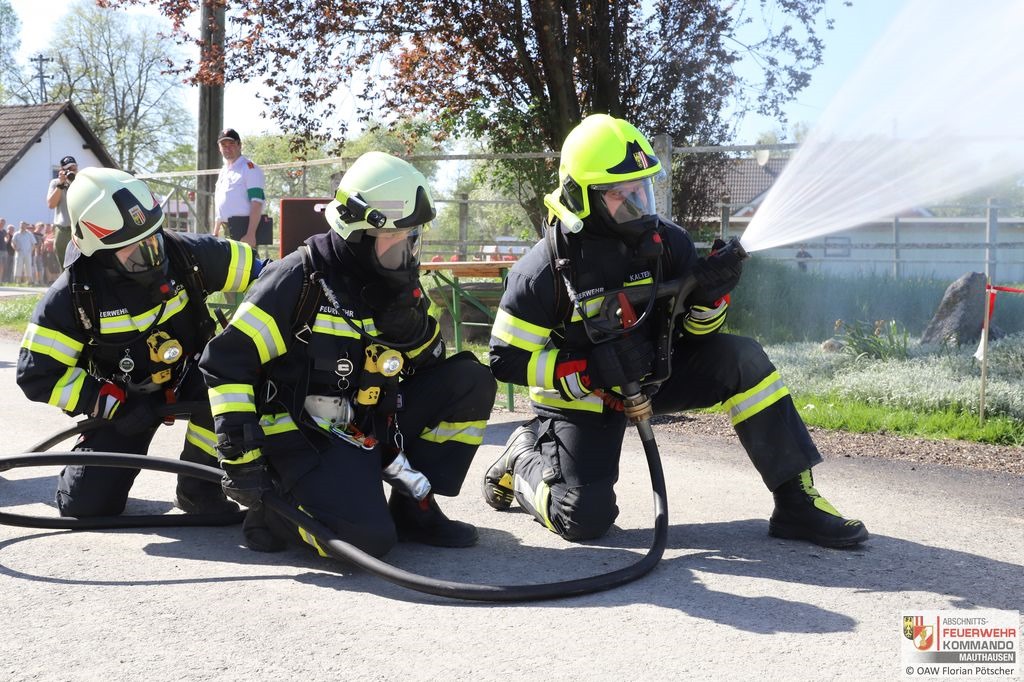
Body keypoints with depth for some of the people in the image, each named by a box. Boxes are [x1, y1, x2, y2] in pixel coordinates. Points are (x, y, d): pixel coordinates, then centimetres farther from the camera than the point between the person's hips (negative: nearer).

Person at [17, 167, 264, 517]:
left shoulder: (182, 252, -18)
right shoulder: (72, 295, -21)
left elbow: (258, 271, -8)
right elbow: (38, 374, -18)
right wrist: (114, 405, -22)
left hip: (190, 373, 1)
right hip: (122, 398, -1)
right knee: (86, 505, -9)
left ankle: (198, 488, -12)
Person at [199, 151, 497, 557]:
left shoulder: (397, 281, 4)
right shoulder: (300, 280, -16)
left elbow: (431, 366, 10)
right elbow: (227, 361, -17)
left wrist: (413, 328, -13)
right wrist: (241, 457, -20)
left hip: (374, 428, 7)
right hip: (305, 439, -7)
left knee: (470, 379, -5)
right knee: (368, 539, -28)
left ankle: (413, 507, 2)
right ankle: (278, 512, 2)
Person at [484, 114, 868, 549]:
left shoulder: (667, 243, -10)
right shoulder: (545, 269, -21)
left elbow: (698, 334, -1)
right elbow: (507, 360, -17)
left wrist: (711, 294, -24)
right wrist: (591, 371, -29)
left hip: (653, 376, 4)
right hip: (579, 397, -4)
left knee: (740, 359, -19)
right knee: (585, 520, -15)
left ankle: (796, 504, -14)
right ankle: (524, 458, 19)